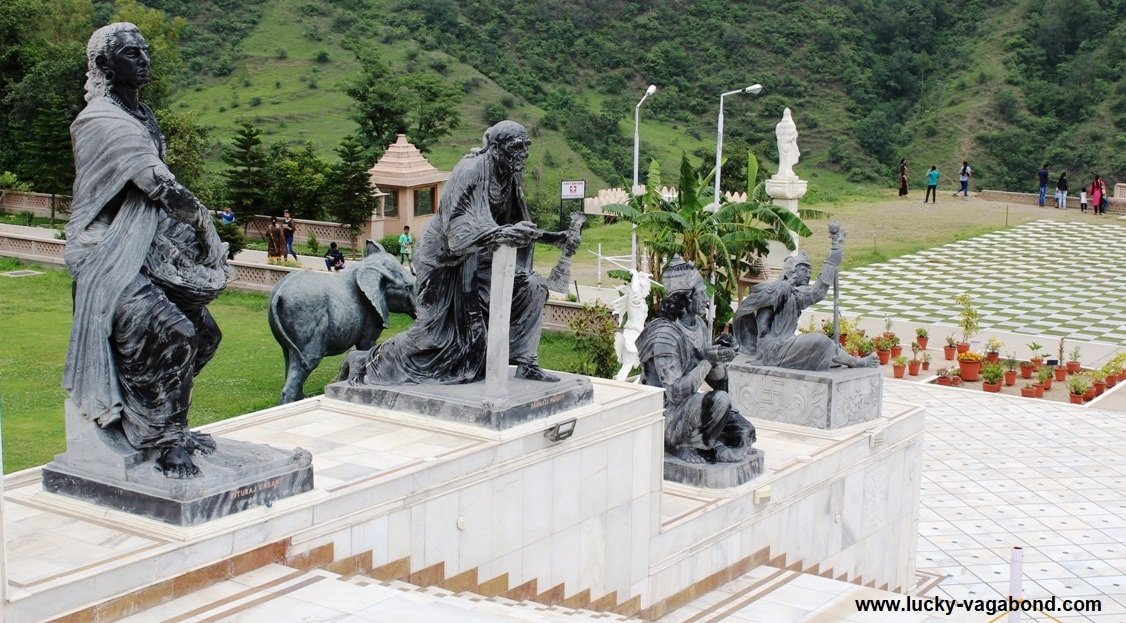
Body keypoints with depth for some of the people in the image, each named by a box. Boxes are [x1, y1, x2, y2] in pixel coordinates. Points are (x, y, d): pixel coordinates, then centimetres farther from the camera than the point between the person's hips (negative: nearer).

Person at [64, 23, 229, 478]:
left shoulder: (140, 116, 13)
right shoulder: (101, 121, -15)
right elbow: (159, 184, -20)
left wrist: (192, 220, -1)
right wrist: (202, 218, -7)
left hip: (145, 253, 9)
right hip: (106, 261, -9)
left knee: (203, 330, 7)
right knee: (170, 334, -23)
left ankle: (169, 428, 20)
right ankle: (162, 443, -11)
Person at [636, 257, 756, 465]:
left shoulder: (699, 325, 5)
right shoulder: (665, 335, -22)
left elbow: (716, 379, 11)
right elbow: (676, 393, -27)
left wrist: (718, 356, -10)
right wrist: (707, 360, -25)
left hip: (688, 408, 9)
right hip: (665, 417, -9)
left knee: (745, 432, -2)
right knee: (719, 399, -31)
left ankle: (681, 446, 6)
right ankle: (697, 447, -9)